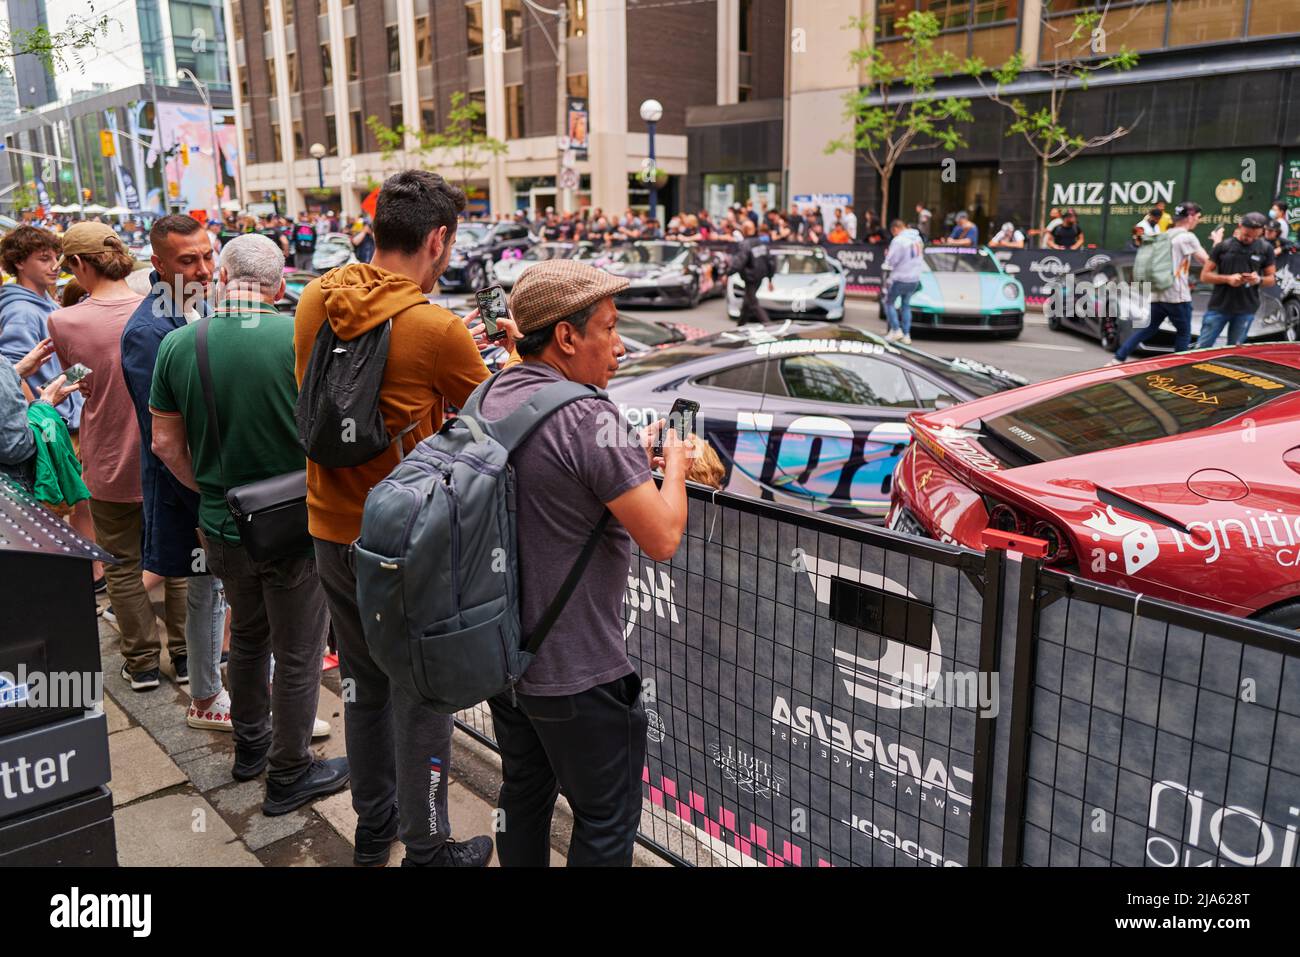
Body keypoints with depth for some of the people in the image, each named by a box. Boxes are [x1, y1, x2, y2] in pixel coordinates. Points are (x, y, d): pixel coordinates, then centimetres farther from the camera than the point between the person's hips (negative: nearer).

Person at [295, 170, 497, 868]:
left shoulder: (315, 300, -1)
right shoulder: (439, 330, -19)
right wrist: (517, 354, 16)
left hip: (332, 529, 6)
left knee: (365, 684, 22)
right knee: (421, 697, 10)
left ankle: (373, 824, 40)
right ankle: (428, 848, 26)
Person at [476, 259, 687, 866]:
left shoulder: (486, 399, 2)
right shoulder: (588, 418, -24)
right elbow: (662, 539, -23)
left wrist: (632, 460, 8)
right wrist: (672, 467, -5)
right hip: (574, 672, -8)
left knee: (523, 791, 25)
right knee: (606, 820, 10)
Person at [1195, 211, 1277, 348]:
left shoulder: (1265, 248, 5)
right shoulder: (1223, 246, 1)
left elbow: (1272, 279, 11)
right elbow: (1204, 276, 2)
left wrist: (1259, 280, -12)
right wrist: (1228, 278, -15)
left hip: (1246, 310, 1)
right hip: (1218, 307, -1)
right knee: (1202, 348, -1)